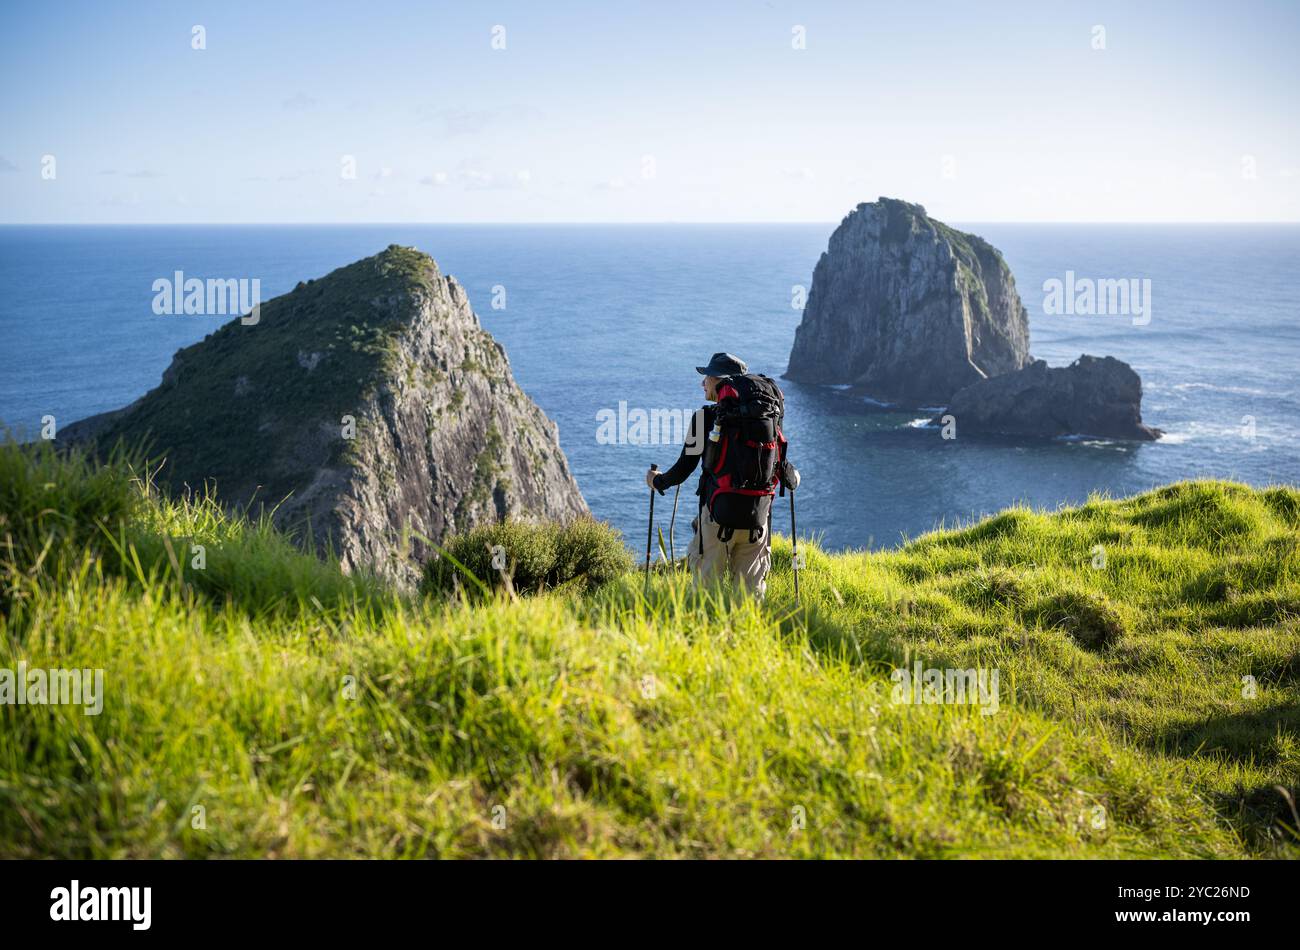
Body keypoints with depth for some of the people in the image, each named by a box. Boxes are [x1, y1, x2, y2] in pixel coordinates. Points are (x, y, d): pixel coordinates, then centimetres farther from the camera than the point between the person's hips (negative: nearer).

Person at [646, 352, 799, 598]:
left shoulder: (706, 417, -6)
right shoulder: (768, 417, 5)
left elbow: (684, 468, -3)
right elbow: (780, 464, 9)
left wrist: (658, 481, 16)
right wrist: (792, 480, 33)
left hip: (719, 515, -4)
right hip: (757, 516, 4)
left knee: (707, 585, 6)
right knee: (751, 589, 10)